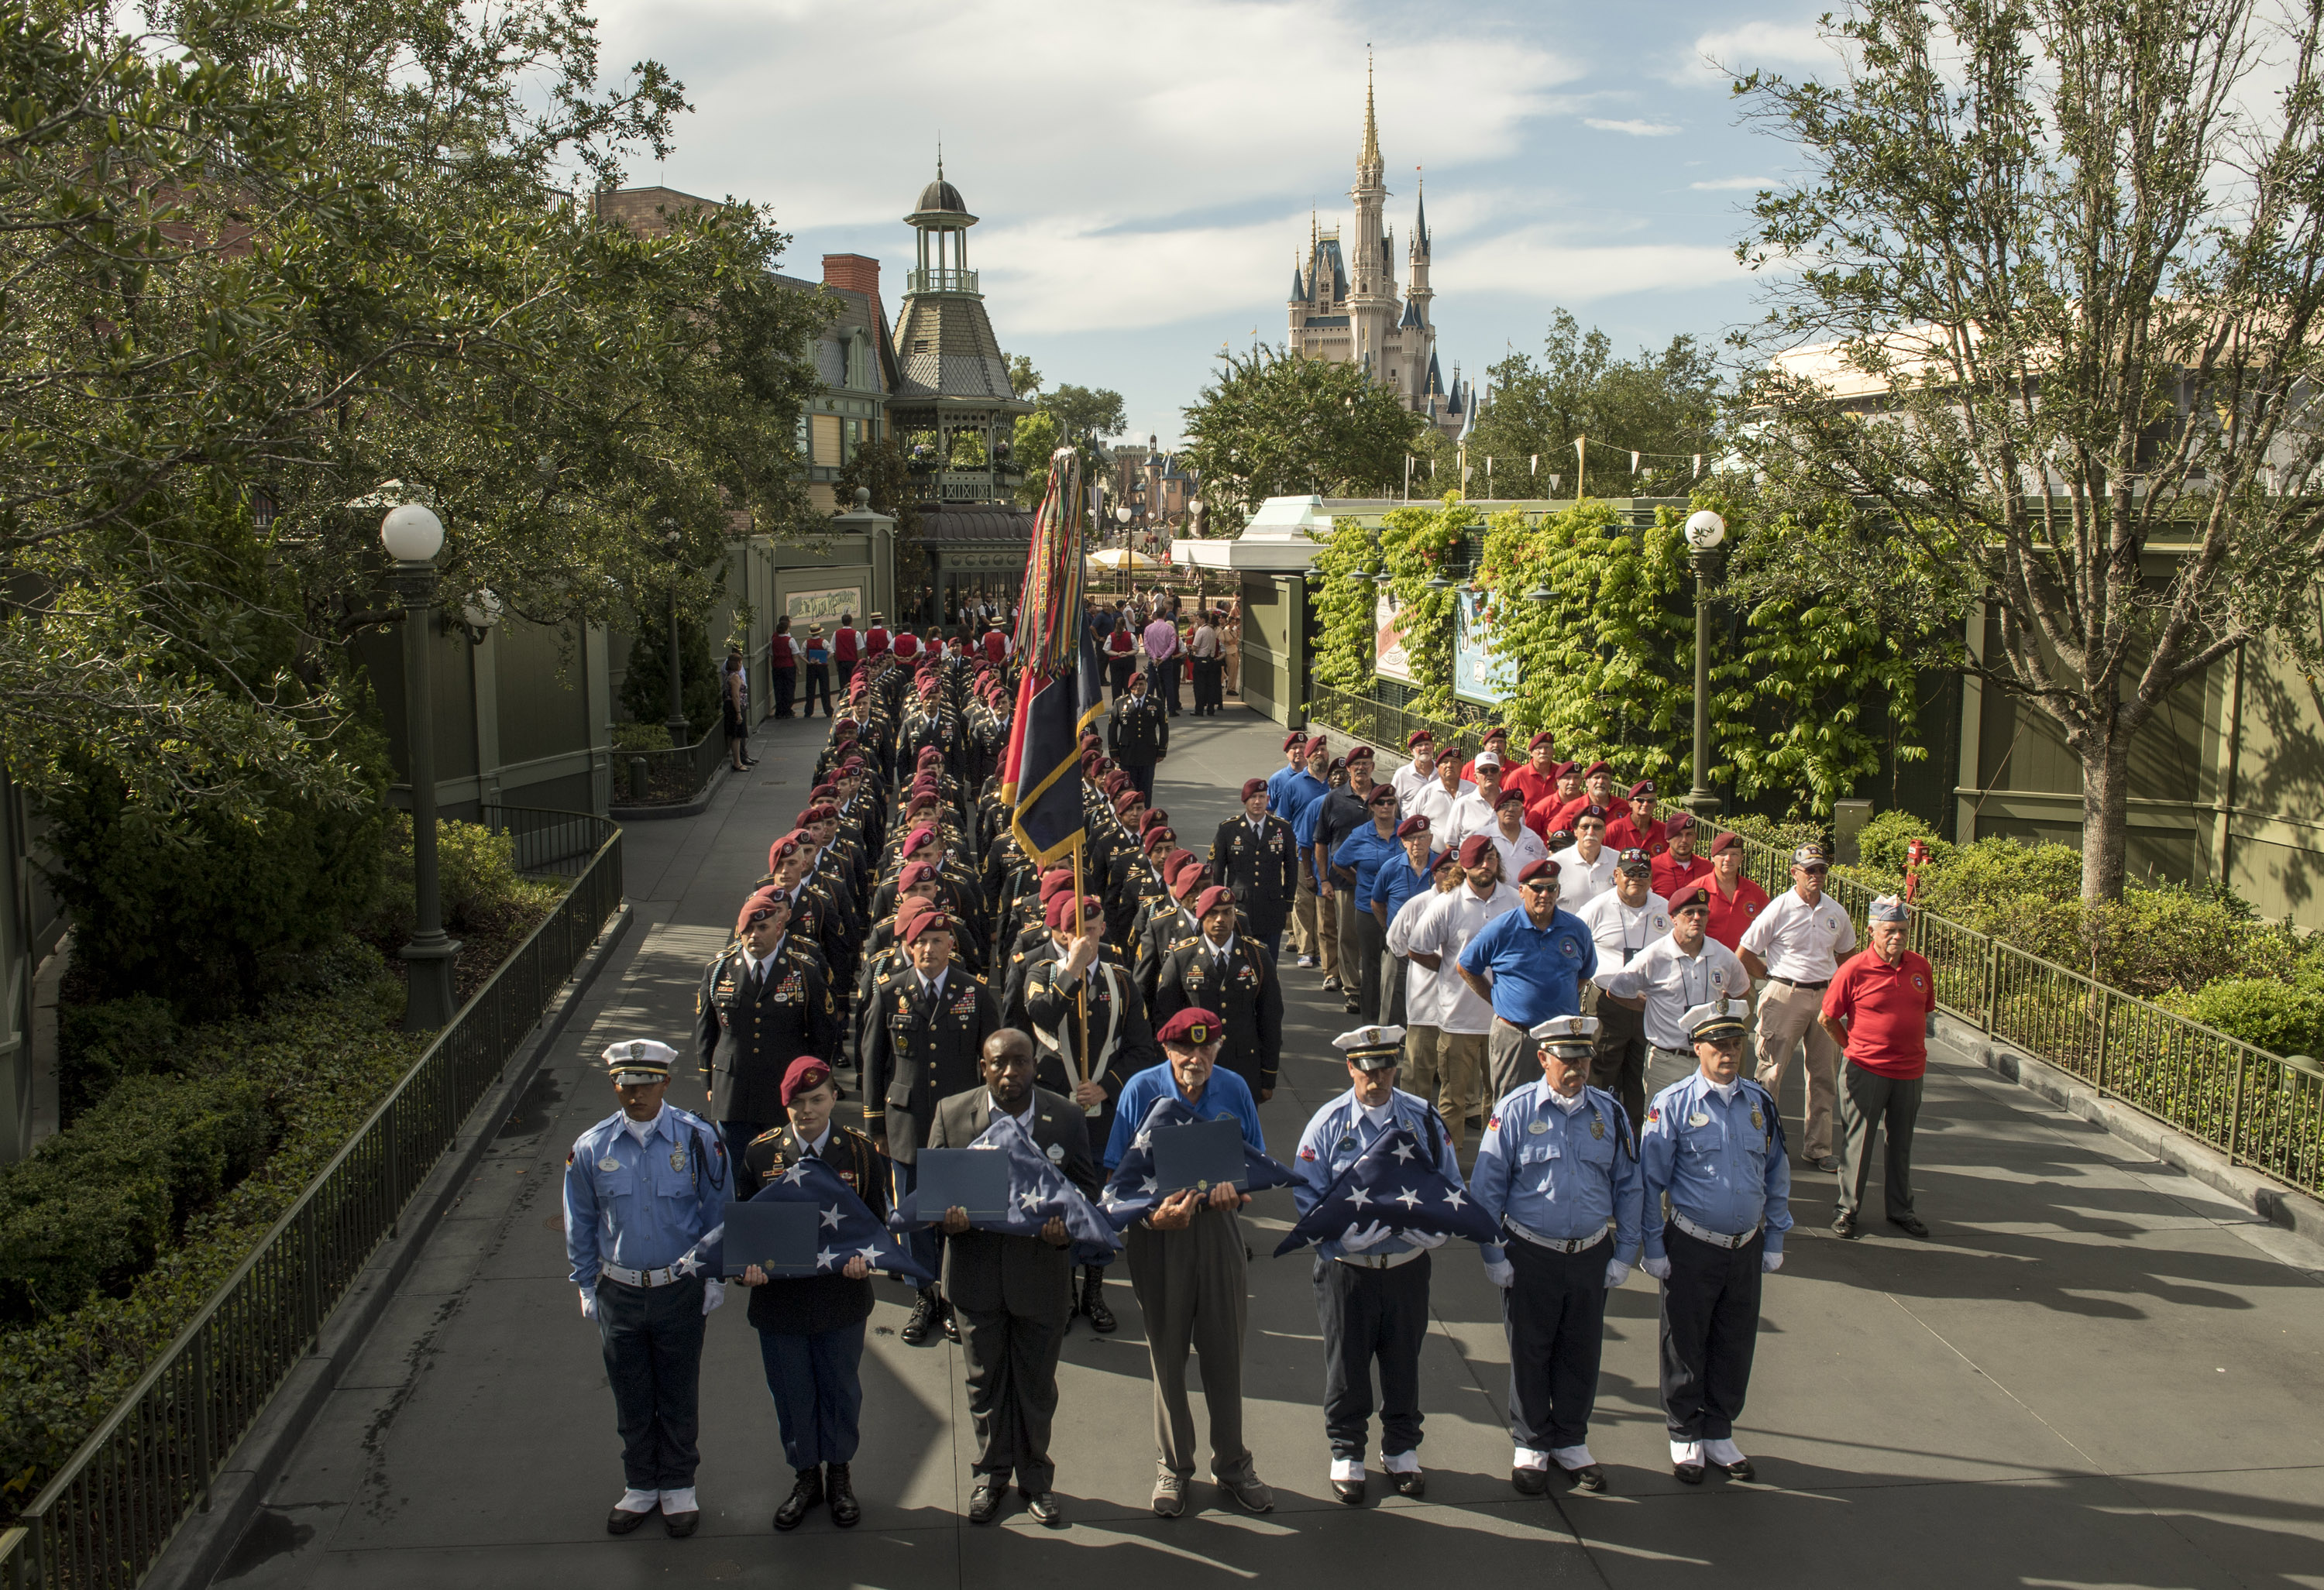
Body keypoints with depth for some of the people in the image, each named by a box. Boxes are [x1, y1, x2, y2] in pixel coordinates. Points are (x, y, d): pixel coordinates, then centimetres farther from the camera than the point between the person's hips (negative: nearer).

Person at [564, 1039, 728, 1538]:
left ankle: (679, 1487, 30)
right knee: (631, 1398, 14)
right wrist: (587, 1287, 7)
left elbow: (718, 1212, 0)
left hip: (681, 1291, -2)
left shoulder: (698, 1139, -10)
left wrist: (714, 1275, 0)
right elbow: (580, 1225, 7)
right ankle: (640, 1487, 33)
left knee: (679, 1395, 11)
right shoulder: (591, 1149, -5)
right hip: (618, 1292, 2)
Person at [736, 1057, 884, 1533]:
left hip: (842, 1295, 0)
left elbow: (876, 1218, 1)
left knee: (841, 1390, 13)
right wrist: (748, 1265, -15)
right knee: (792, 1394, 12)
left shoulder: (861, 1151, -3)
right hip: (779, 1296, 1)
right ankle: (805, 1476, 33)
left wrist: (862, 1256, -19)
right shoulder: (759, 1153, -2)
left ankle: (839, 1474, 33)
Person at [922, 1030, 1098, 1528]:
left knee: (1037, 1383, 13)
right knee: (985, 1380, 15)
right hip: (976, 1272, 0)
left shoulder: (1067, 1117, -4)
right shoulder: (951, 1114, -4)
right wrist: (948, 1217, -21)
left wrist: (1067, 1228, -20)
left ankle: (1036, 1476, 33)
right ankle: (991, 1474, 35)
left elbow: (1086, 1188, 0)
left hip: (1042, 1271, 0)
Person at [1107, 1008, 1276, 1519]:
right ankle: (1172, 1467, 27)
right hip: (1159, 1231, -1)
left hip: (1219, 1228, 1)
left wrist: (1237, 1188, -15)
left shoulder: (1234, 1089, -1)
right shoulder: (1142, 1091, -7)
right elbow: (1117, 1171, -6)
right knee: (1167, 1351, 10)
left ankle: (1232, 1465, 25)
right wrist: (1152, 1215, -22)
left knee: (1225, 1350, 9)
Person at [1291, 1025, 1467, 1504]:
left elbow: (1450, 1186, 3)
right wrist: (1351, 1233, -22)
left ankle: (1401, 1449, 35)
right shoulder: (1328, 1123, -6)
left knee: (1404, 1361, 15)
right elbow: (1307, 1195, -7)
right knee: (1346, 1362, 10)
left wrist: (1424, 1226, -16)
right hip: (1347, 1267, -2)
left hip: (1408, 1263, 2)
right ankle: (1346, 1452, 29)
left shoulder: (1423, 1118, -1)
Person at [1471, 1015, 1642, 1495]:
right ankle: (1531, 1446, 27)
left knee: (1582, 1351, 13)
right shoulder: (1514, 1111, -9)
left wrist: (1623, 1254, 7)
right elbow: (1487, 1187, -4)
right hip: (1530, 1255, -3)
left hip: (1591, 1255, 3)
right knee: (1529, 1352, 9)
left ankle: (1572, 1442, 32)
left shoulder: (1609, 1112, 1)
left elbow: (1628, 1187, 10)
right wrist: (1493, 1255, -6)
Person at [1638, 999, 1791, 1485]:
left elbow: (1777, 1174, 12)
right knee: (1686, 1344, 8)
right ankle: (1685, 1436, 26)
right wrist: (1653, 1248, -7)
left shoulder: (1760, 1102, 3)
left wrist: (1774, 1240, 11)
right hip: (1692, 1246, -4)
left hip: (1748, 1246, 4)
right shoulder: (1672, 1104, -10)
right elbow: (1650, 1180, -6)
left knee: (1736, 1344, 13)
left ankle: (1719, 1432, 31)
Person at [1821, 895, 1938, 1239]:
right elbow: (1827, 1019, -3)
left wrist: (1911, 1048, 13)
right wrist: (1854, 1047, 3)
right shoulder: (1853, 970, -12)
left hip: (1910, 1071, 4)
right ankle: (1849, 1208, 18)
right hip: (1867, 1070, -4)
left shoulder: (1920, 967, 2)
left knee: (1902, 1143, 15)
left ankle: (1900, 1210, 28)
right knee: (1857, 1140, 5)